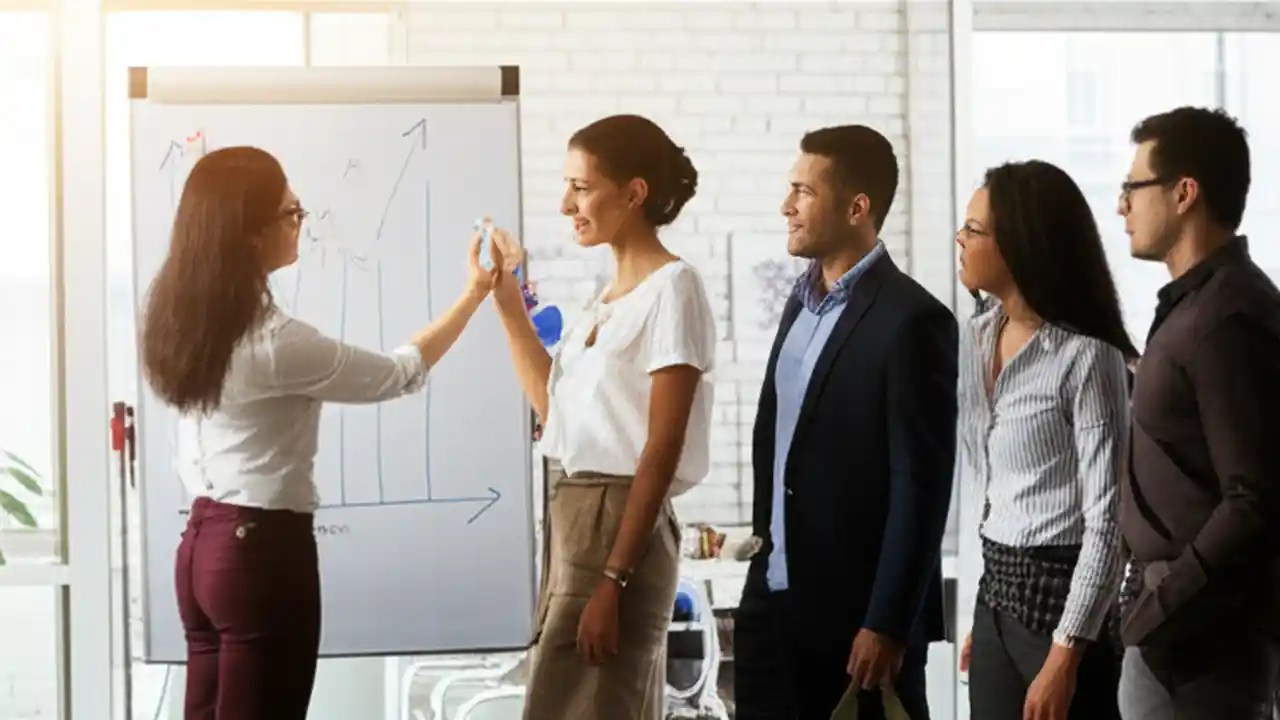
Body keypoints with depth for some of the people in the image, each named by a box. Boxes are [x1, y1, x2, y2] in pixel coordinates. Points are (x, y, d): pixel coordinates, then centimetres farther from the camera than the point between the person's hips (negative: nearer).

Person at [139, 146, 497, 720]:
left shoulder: (183, 316, 2)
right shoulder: (274, 342, -20)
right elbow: (399, 375, -8)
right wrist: (475, 294, 1)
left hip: (202, 543, 8)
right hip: (263, 550, -8)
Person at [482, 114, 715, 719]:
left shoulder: (671, 288, -11)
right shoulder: (608, 295, 14)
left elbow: (662, 449, -16)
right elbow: (554, 406, 23)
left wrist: (613, 579, -20)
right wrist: (506, 301, 18)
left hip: (619, 525, -9)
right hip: (573, 517, 9)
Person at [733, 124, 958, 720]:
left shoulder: (911, 319, -14)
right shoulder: (802, 302, 11)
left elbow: (921, 487, -17)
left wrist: (888, 625, -18)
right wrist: (765, 553, 15)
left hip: (856, 610, -7)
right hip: (774, 600, 8)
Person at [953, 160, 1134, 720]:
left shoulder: (1086, 357, -15)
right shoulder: (977, 340, 8)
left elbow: (1106, 519, -17)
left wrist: (1066, 654, -20)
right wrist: (986, 615, 16)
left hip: (1060, 594, -7)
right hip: (996, 592, 7)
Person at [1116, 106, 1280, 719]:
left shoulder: (1226, 320, -18)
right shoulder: (1199, 302, 13)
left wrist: (1160, 611, -19)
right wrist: (1158, 603, 14)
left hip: (1201, 631, -9)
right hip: (1190, 614, 9)